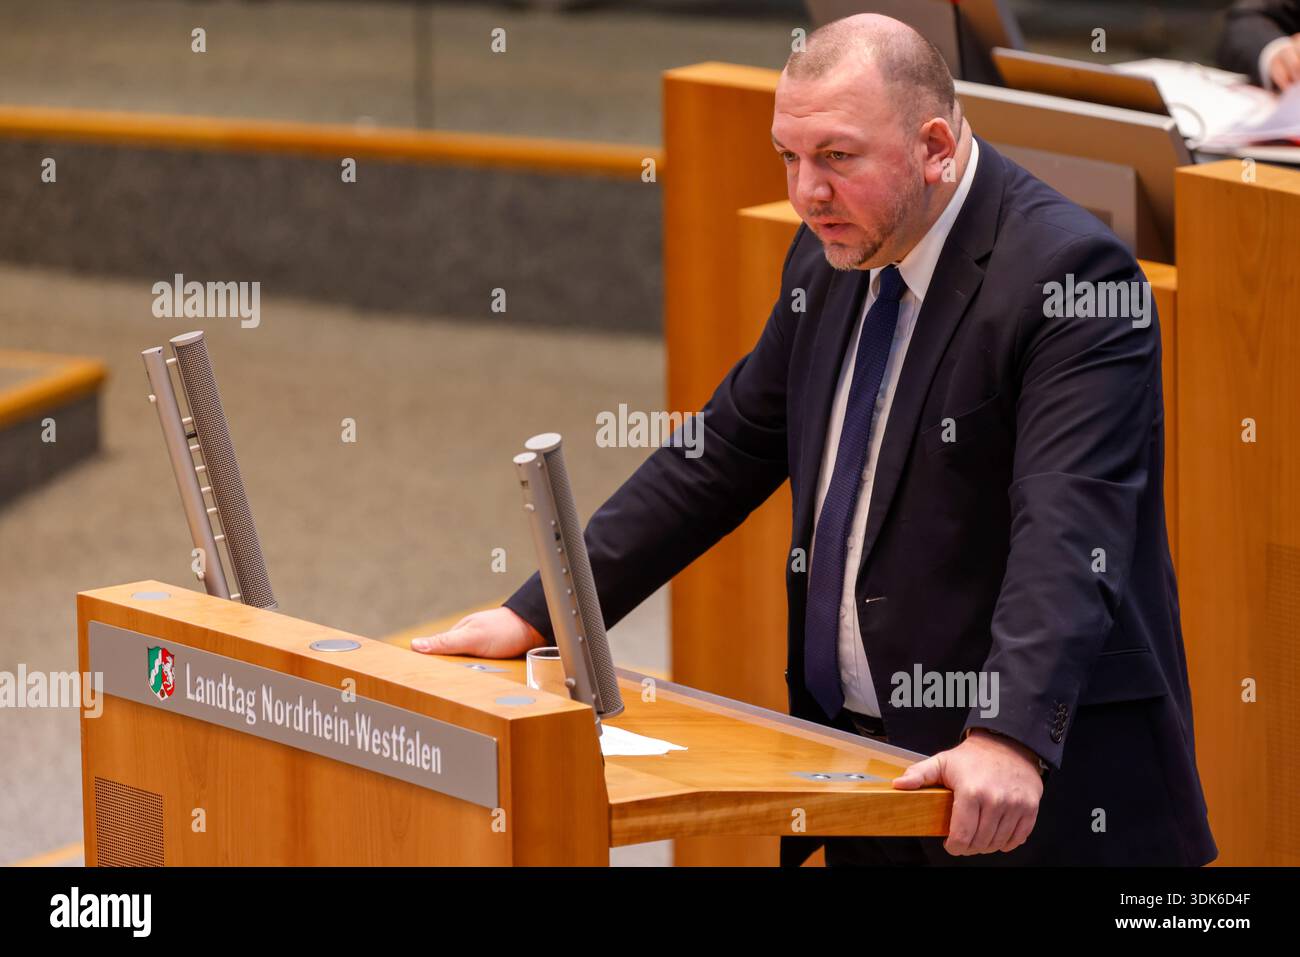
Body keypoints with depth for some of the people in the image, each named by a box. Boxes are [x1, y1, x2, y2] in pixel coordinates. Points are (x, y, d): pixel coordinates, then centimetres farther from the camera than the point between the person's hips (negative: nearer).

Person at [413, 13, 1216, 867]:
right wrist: (534, 619, 12)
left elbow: (1067, 537, -28)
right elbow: (726, 452, 16)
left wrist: (1009, 738, -40)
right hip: (859, 754, 7)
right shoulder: (834, 260, 8)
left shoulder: (1069, 271, -17)